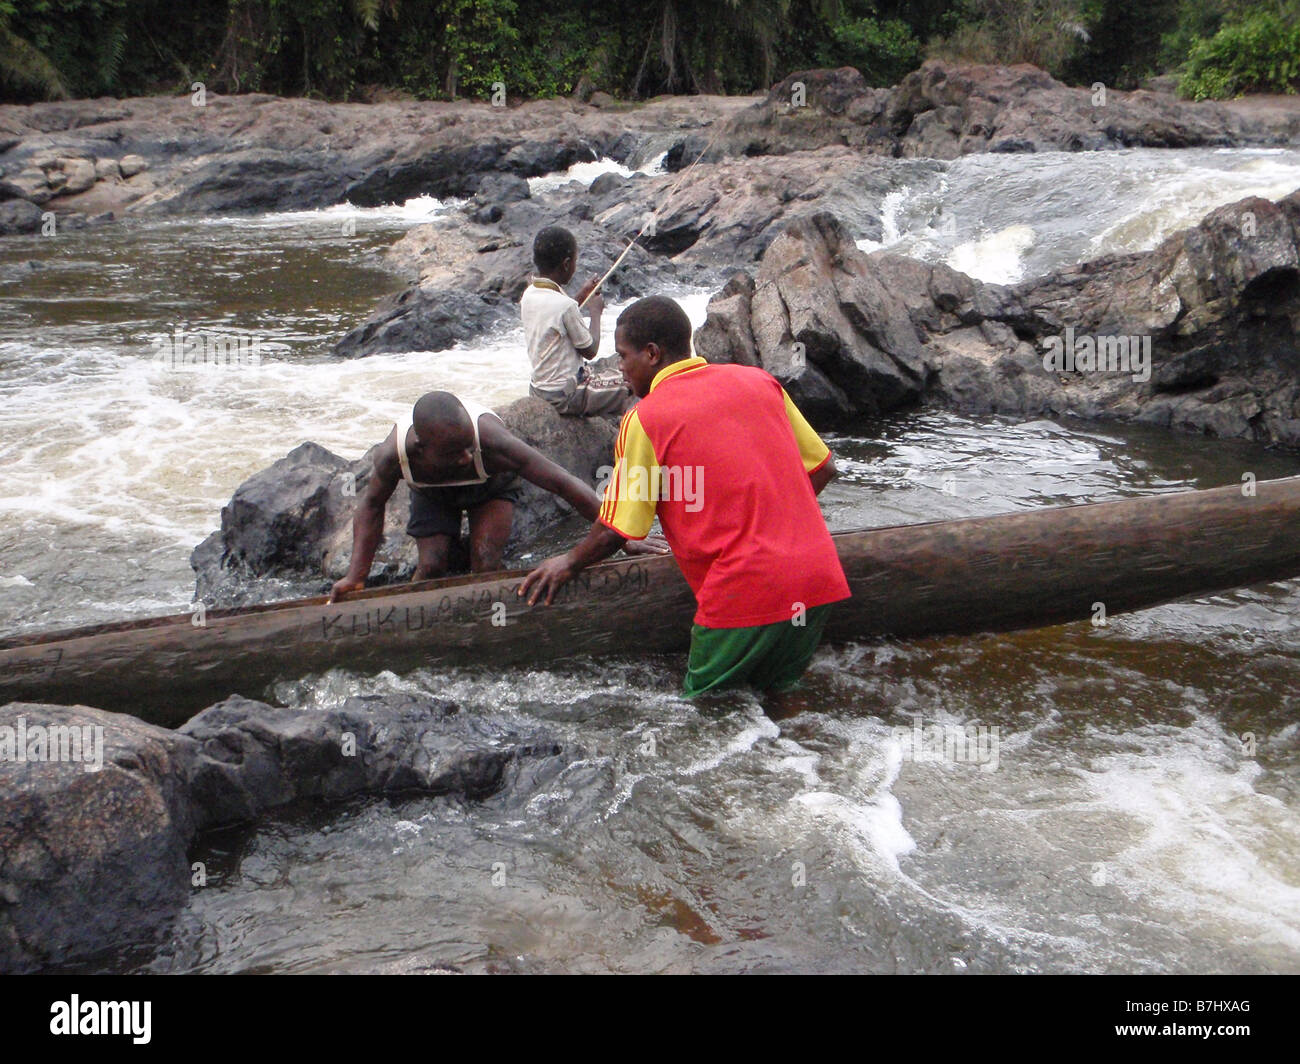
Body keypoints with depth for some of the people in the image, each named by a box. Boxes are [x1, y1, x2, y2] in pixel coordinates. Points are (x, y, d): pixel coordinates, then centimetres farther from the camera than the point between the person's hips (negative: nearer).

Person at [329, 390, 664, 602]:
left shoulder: (492, 441, -48)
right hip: (431, 492, 1)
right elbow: (372, 504, -16)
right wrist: (356, 576, -18)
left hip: (491, 485, -1)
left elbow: (563, 484, -42)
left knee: (486, 565, -18)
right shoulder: (394, 454, -40)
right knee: (432, 564, -13)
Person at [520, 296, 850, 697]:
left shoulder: (645, 419, -4)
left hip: (747, 593, -6)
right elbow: (823, 468, 16)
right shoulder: (759, 381, 11)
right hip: (818, 580, 6)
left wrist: (568, 563, 18)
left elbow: (614, 532, -2)